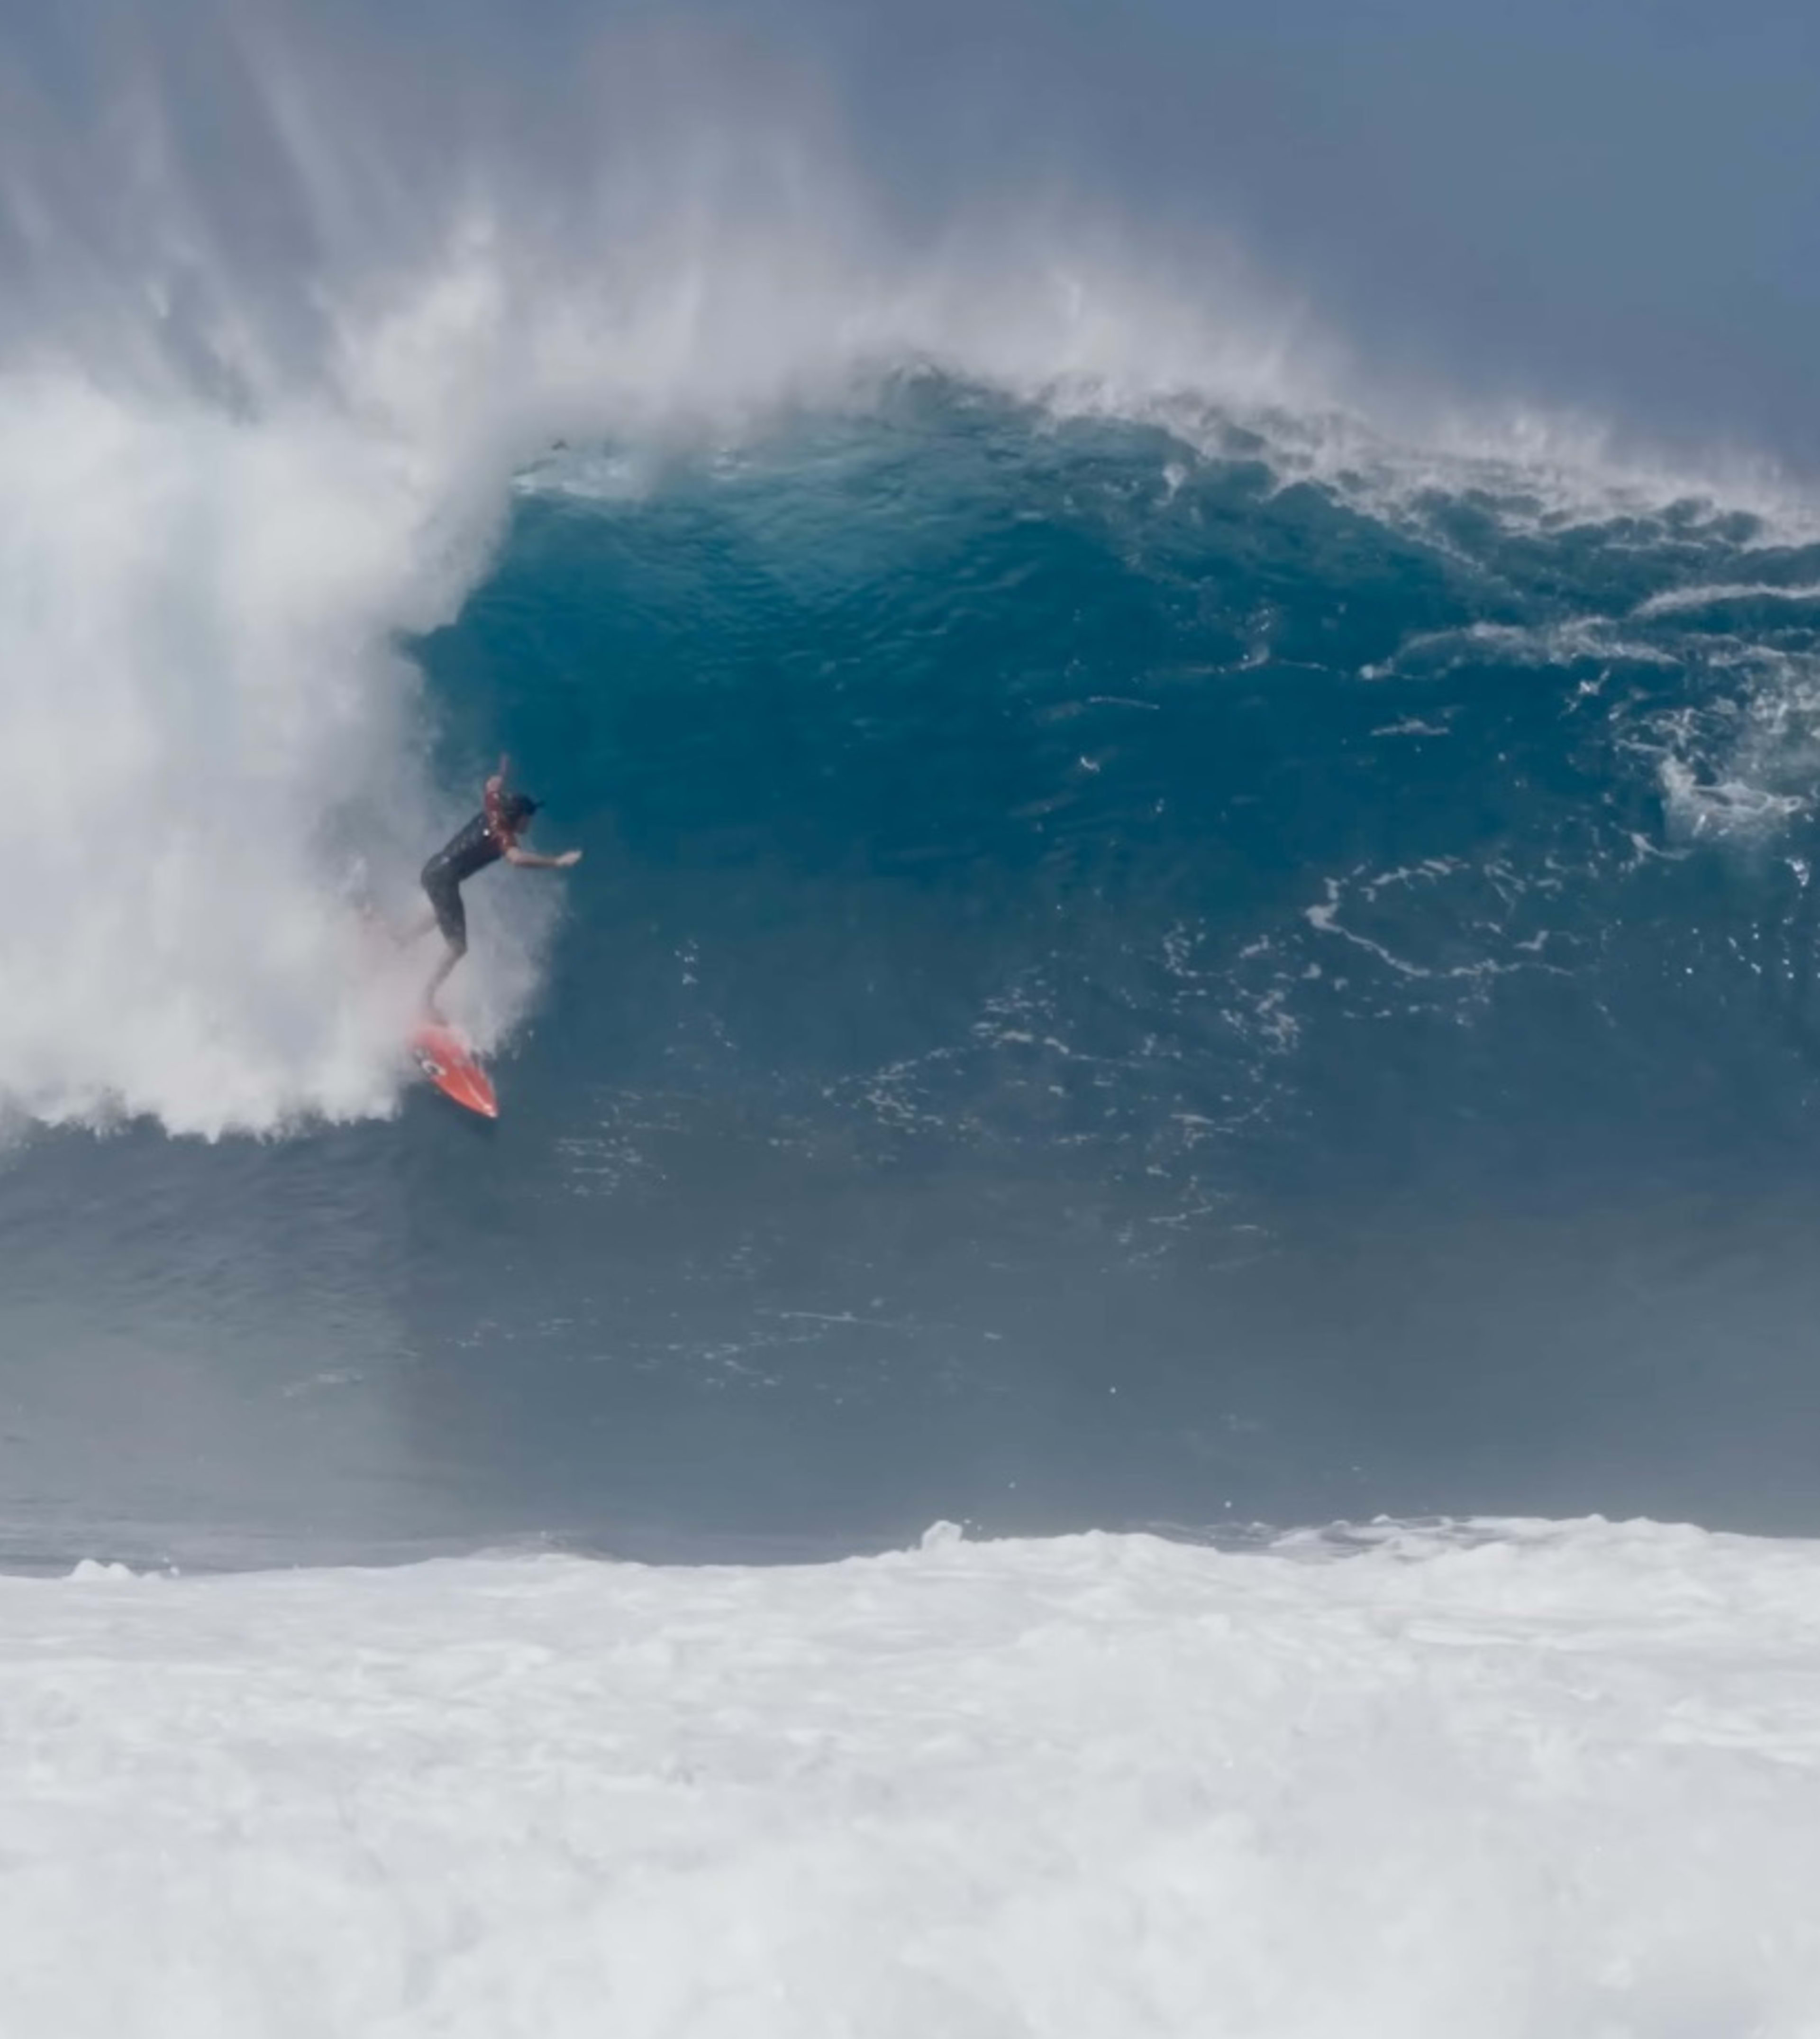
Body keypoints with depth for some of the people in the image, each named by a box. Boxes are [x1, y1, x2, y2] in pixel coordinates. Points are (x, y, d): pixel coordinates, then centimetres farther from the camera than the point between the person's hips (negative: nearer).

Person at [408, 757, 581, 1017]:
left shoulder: (493, 811, 1)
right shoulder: (502, 834, -21)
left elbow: (493, 785, 23)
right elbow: (518, 858, -42)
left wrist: (504, 771, 43)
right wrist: (557, 863, -41)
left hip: (434, 869, 10)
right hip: (444, 879, -10)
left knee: (442, 914, 42)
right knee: (458, 948, -7)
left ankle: (403, 942, 56)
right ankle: (427, 998, -3)